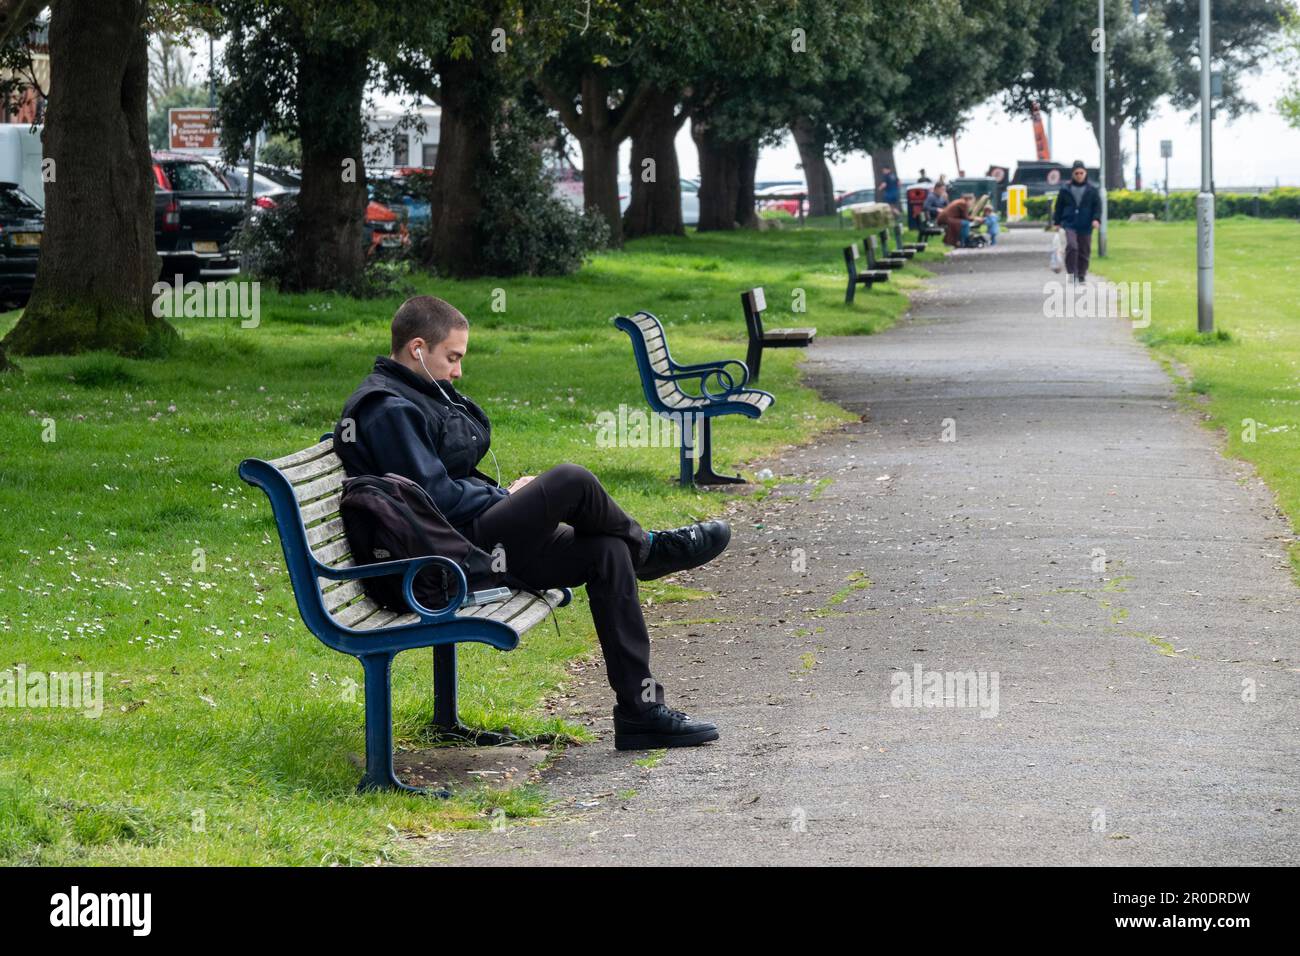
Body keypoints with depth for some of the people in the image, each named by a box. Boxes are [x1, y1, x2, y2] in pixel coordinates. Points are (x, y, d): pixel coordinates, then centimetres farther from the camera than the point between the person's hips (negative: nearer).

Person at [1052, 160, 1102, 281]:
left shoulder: (1092, 190, 4)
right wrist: (1056, 222, 5)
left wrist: (1096, 219, -12)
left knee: (1084, 251, 5)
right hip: (1070, 224, -1)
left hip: (1085, 226, 1)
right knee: (1071, 246, -21)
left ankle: (1081, 275, 19)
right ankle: (1071, 273, -11)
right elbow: (1059, 207, 9)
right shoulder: (1065, 190, 3)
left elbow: (1097, 206, 3)